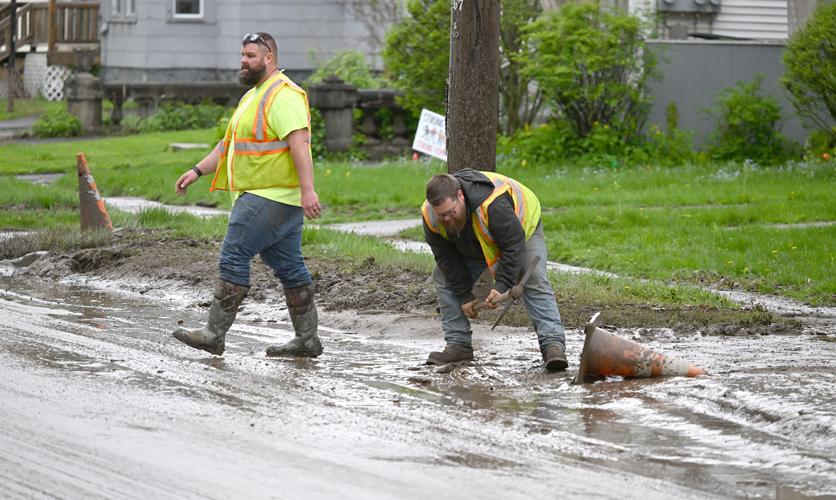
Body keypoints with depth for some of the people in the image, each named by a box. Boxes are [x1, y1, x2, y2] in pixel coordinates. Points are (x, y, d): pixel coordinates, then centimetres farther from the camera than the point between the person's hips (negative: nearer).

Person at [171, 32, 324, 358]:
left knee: (234, 257, -9)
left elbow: (299, 142, -24)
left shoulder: (283, 95, -14)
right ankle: (307, 340, 13)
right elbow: (229, 144, 26)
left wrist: (308, 190, -32)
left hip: (269, 199, -10)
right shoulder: (255, 96, 20)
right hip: (277, 198, 10)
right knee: (288, 267, 10)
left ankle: (215, 334, -6)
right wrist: (197, 171, 20)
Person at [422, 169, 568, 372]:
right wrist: (464, 296, -20)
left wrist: (502, 286, -40)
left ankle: (553, 345, -30)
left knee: (535, 281, -23)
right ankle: (458, 345, -4)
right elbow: (447, 258, -20)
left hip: (522, 227, -5)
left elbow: (514, 245, -38)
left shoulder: (492, 203, -46)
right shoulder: (430, 217, -29)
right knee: (443, 277, -6)